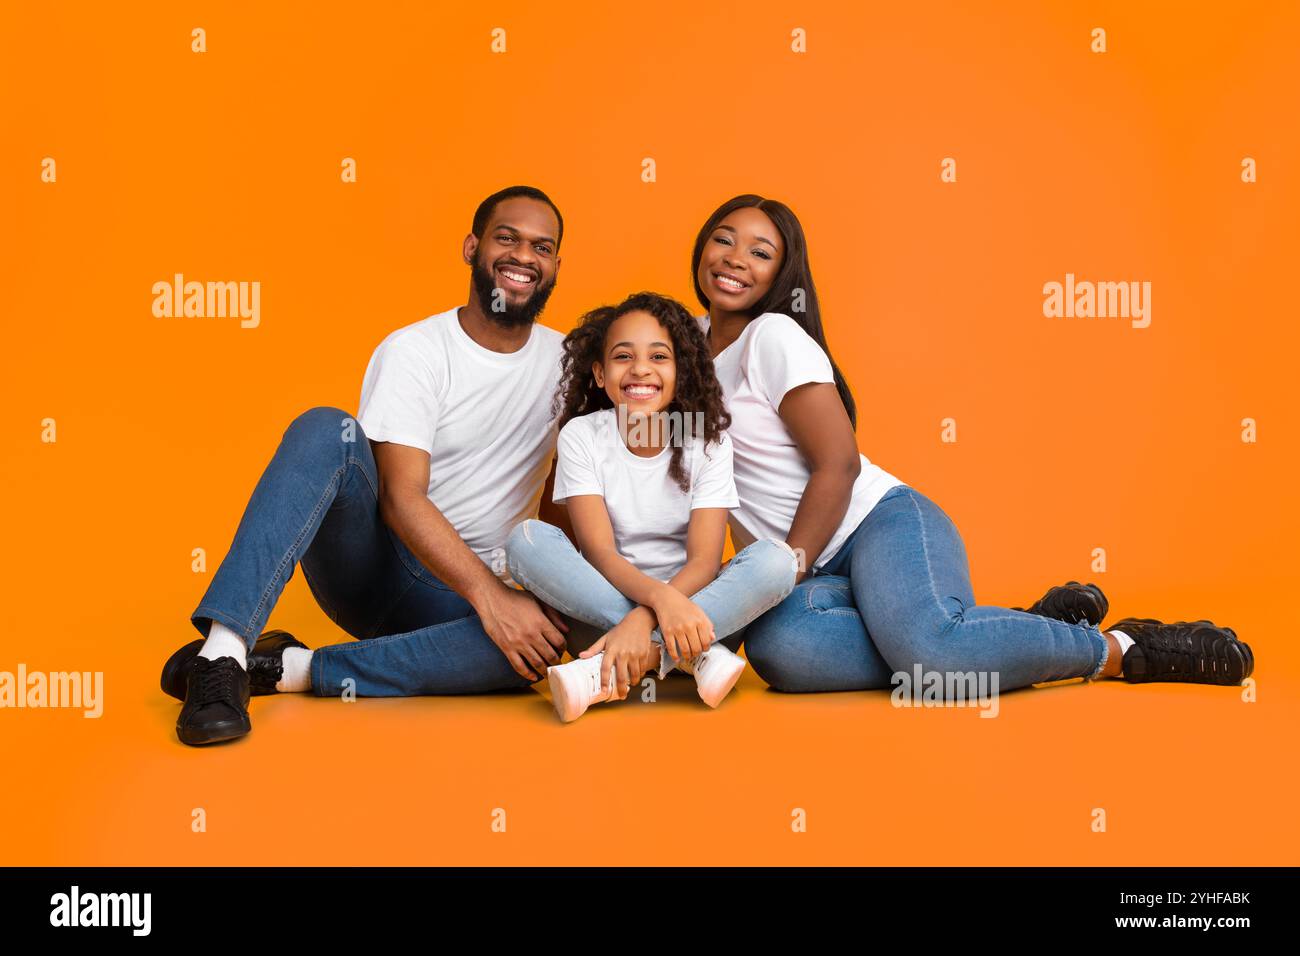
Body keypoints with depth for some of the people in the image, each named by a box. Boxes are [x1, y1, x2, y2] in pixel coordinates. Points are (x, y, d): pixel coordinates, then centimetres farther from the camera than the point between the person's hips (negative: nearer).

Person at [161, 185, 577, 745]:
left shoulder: (565, 362, 7)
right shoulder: (414, 351, -6)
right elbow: (402, 498, -19)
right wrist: (488, 593, -30)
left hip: (456, 598, 3)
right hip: (370, 563, -3)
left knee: (550, 637, -33)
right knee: (326, 429, -30)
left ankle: (289, 669, -27)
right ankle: (223, 652, -39)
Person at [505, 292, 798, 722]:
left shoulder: (708, 440, -5)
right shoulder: (581, 437, -5)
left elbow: (703, 561, -14)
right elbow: (599, 552, -15)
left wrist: (642, 619, -33)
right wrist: (660, 596, -37)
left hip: (687, 595, 0)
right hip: (606, 597, 0)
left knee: (776, 559, -27)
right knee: (527, 539, -26)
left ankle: (606, 671, -34)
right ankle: (693, 652, -30)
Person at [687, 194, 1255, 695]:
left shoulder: (774, 337, -6)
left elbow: (838, 464, -13)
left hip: (881, 522, -6)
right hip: (823, 571, 6)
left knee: (925, 642, -40)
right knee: (776, 647, -32)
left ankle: (1119, 649, -12)